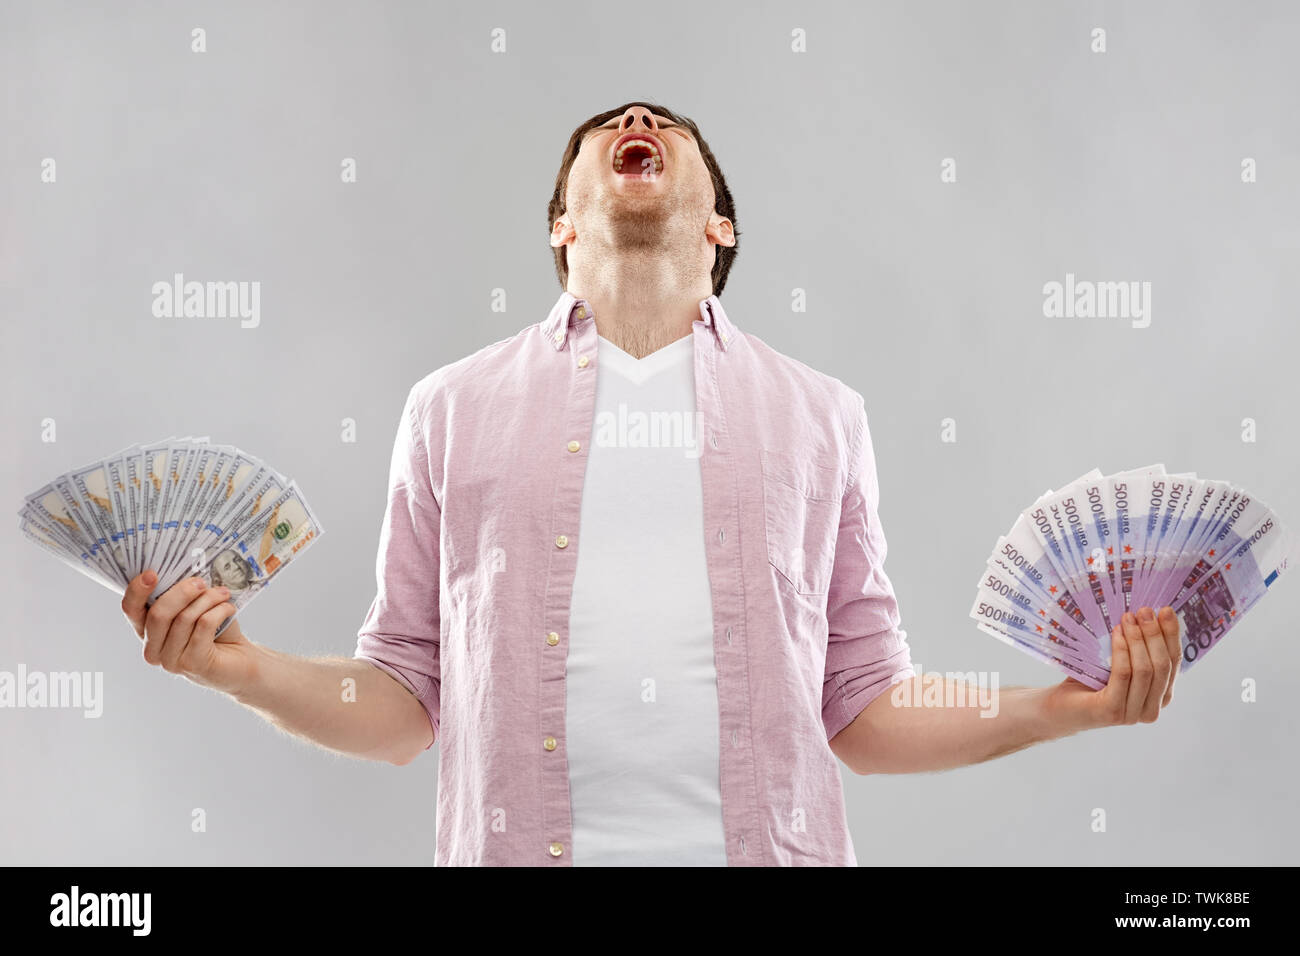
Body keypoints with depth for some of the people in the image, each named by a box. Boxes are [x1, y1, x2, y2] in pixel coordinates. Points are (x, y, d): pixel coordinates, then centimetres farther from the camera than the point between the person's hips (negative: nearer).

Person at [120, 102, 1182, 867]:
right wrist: (243, 668, -6)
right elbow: (403, 705, 9)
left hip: (768, 846, 1)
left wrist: (1064, 707, -2)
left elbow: (864, 712, 9)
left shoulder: (823, 413, 11)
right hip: (519, 845, 0)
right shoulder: (454, 406, 9)